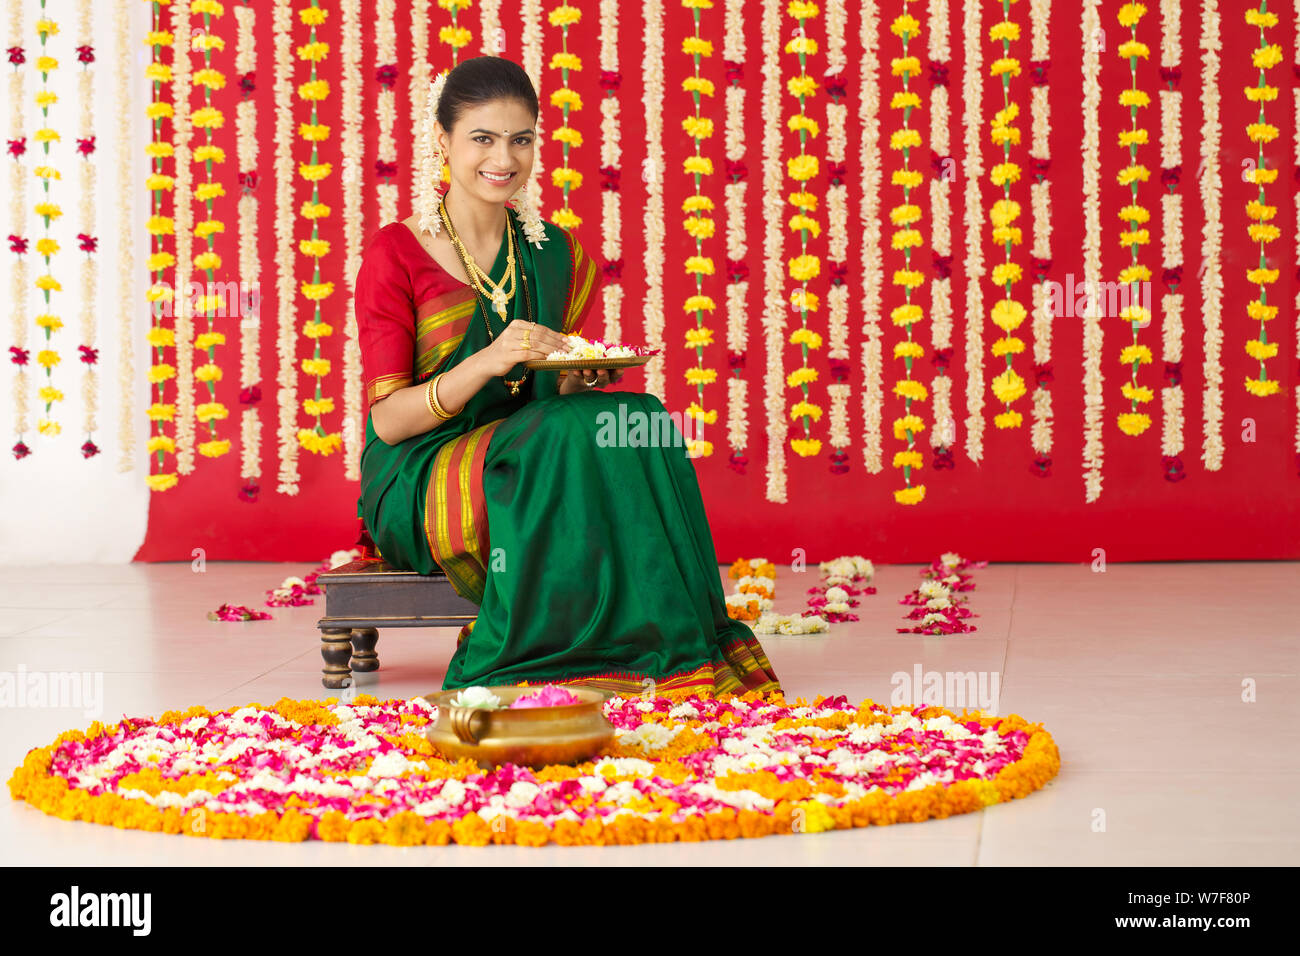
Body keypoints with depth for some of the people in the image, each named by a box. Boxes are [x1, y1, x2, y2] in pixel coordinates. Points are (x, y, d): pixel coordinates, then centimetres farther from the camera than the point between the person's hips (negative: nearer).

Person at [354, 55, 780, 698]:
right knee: (584, 440, -31)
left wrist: (580, 379, -8)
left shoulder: (555, 255, 12)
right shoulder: (395, 255, -4)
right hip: (419, 485, -5)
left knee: (635, 426, -26)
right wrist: (489, 361, -25)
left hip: (529, 460, 5)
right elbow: (387, 419, -9)